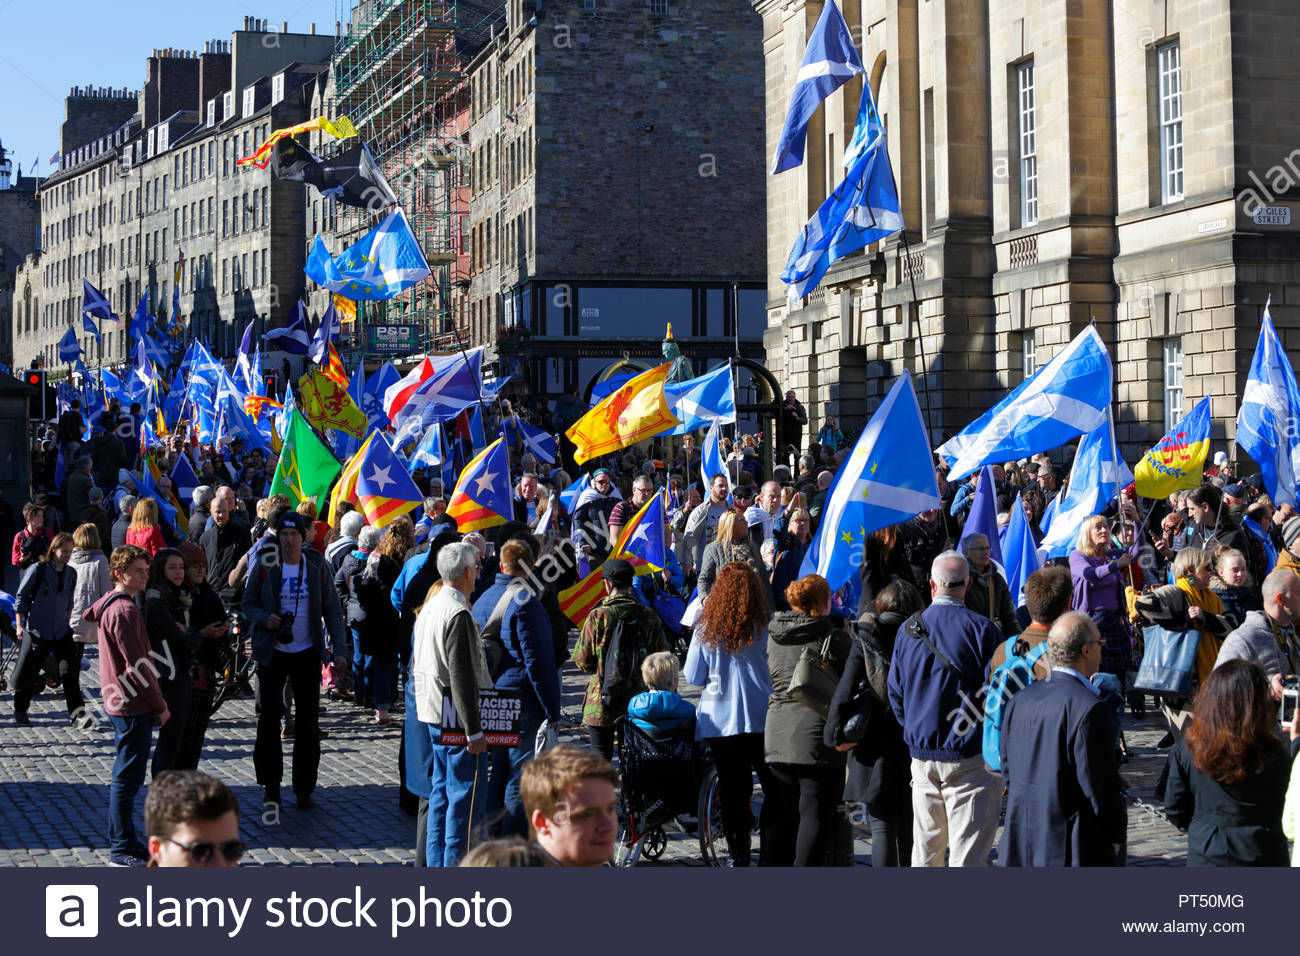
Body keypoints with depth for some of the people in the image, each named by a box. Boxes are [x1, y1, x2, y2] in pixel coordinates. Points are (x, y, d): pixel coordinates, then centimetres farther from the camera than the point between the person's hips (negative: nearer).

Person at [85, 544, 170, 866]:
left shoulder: (109, 604, 11)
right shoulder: (125, 611, -20)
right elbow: (137, 668, -22)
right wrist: (160, 707, -14)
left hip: (120, 704, 10)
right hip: (133, 707, -10)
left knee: (126, 775, 17)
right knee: (128, 777, -4)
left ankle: (123, 842, 26)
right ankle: (121, 849, 0)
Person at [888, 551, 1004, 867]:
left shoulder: (908, 630, 5)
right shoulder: (980, 628, -11)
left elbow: (895, 693, 11)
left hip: (922, 755, 5)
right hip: (969, 758, -5)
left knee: (925, 849, 15)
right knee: (968, 852, -3)